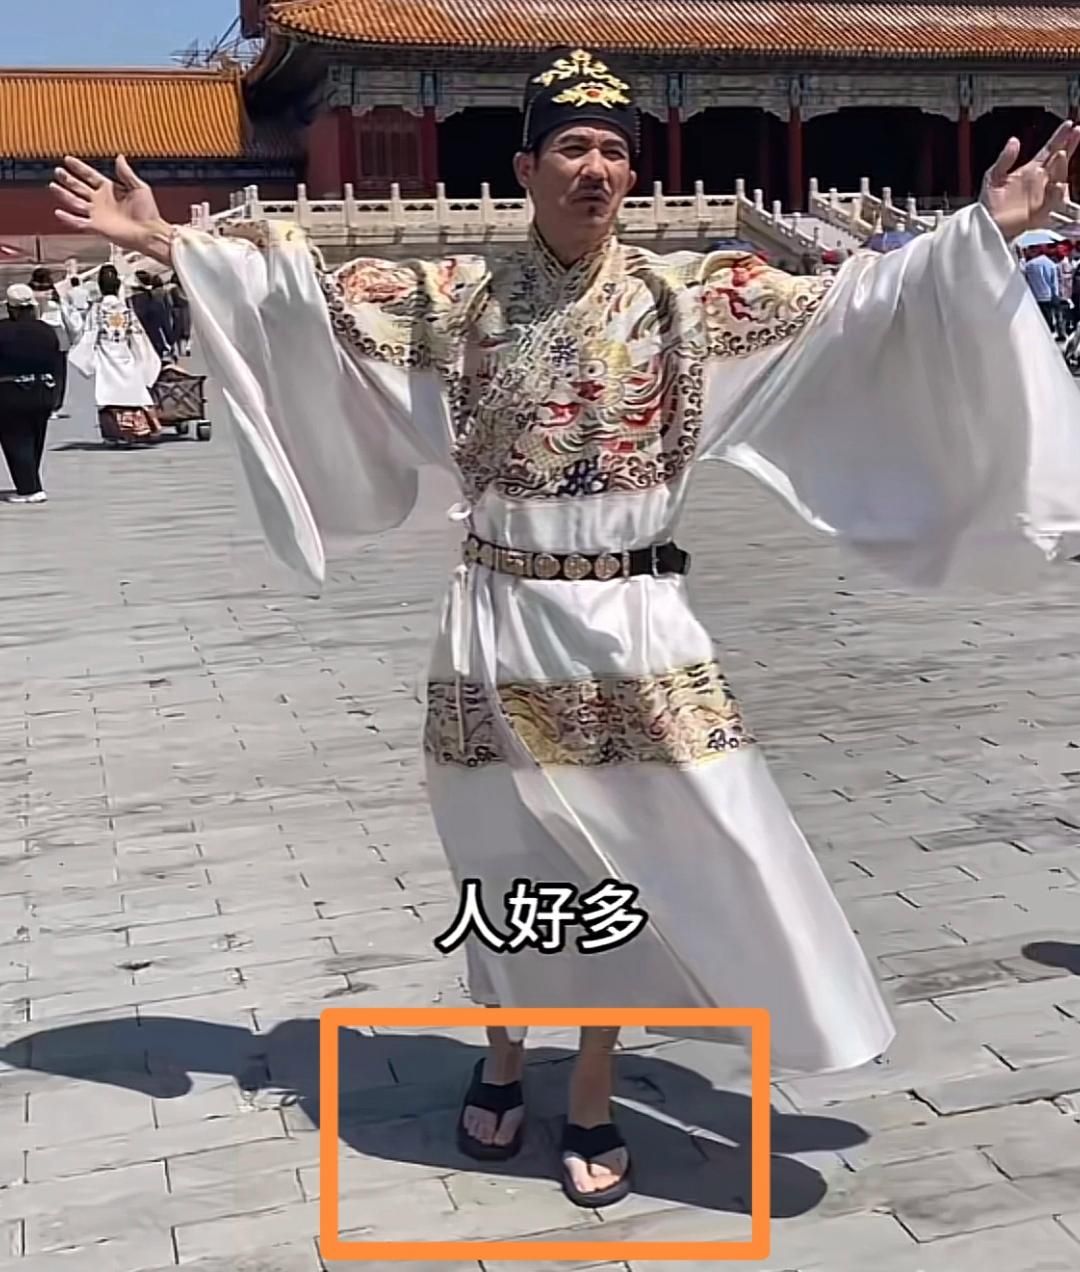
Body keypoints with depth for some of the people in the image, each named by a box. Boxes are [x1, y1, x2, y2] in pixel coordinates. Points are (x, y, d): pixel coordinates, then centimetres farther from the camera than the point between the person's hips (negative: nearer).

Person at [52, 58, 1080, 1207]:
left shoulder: (688, 295, 0)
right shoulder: (458, 299, 0)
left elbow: (844, 304, -3)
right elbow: (310, 295, 1)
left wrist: (985, 232, -9)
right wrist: (162, 243, -2)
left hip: (632, 628, 0)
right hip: (501, 625, 0)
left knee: (622, 858, 6)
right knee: (503, 856, 13)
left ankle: (592, 1097, 26)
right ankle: (502, 1056, 38)